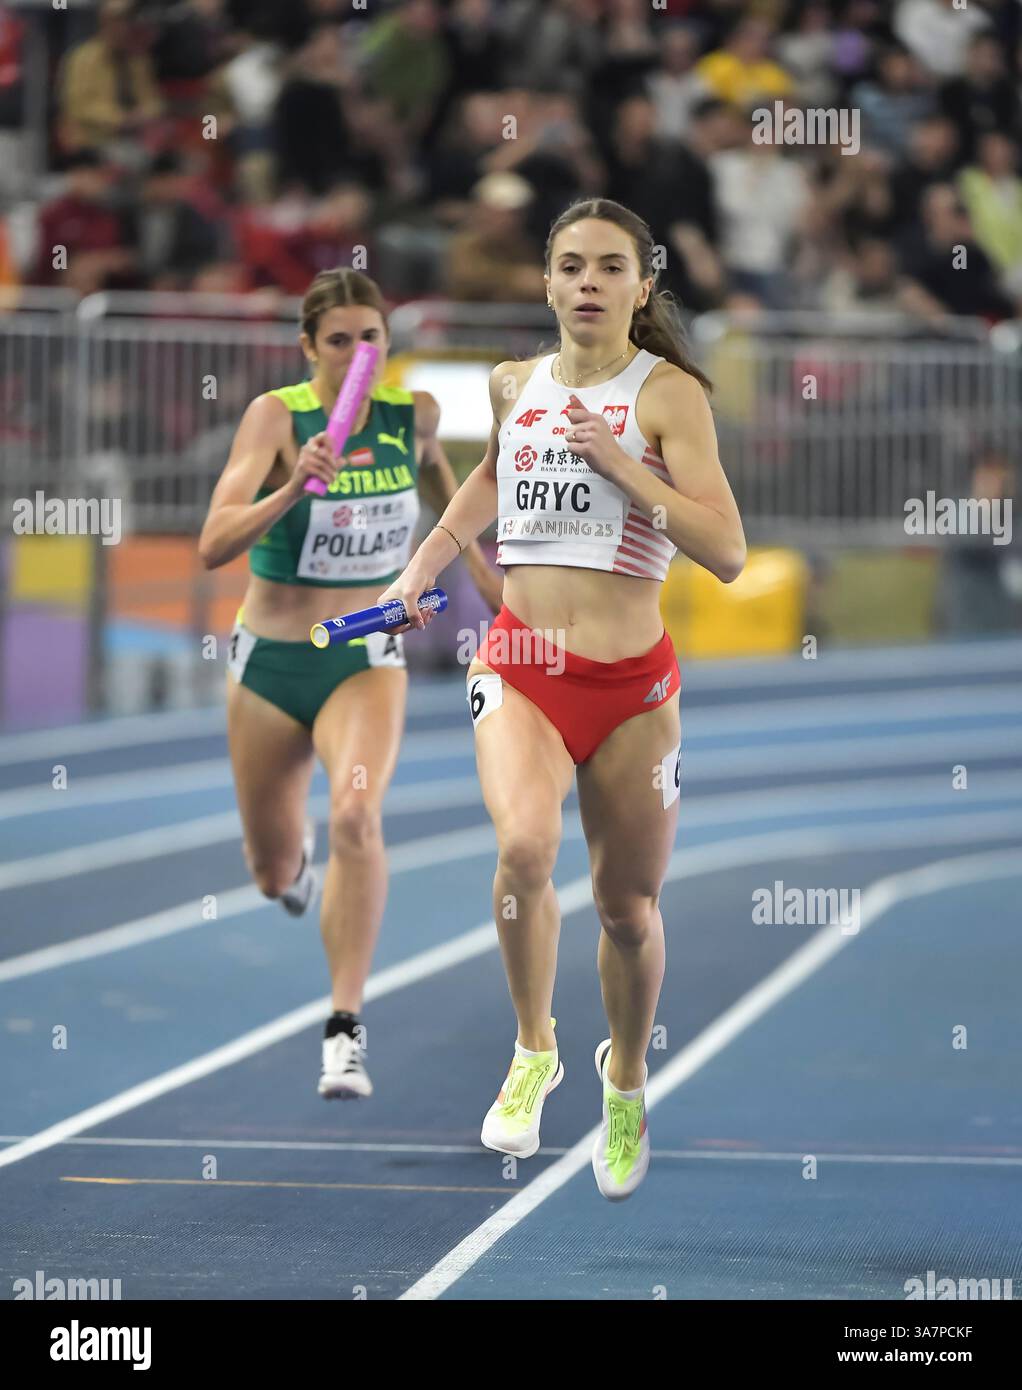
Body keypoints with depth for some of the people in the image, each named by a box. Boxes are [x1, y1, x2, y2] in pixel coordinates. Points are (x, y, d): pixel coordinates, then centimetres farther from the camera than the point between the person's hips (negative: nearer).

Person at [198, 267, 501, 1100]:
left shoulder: (414, 412, -4)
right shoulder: (276, 415, -15)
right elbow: (214, 545, -25)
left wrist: (475, 557, 27)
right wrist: (293, 487, -39)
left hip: (368, 661, 0)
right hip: (271, 663, 0)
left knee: (357, 819, -28)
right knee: (274, 874, 14)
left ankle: (346, 1030, -26)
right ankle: (298, 851, 54)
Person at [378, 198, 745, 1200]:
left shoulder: (669, 394, -6)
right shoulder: (514, 385, 7)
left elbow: (725, 552, -15)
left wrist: (618, 461, -21)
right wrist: (427, 560, 22)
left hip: (630, 681, -1)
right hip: (520, 667, 1)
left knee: (628, 906, 10)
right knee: (523, 845, -27)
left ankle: (626, 1075, 38)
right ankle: (533, 1051, -7)